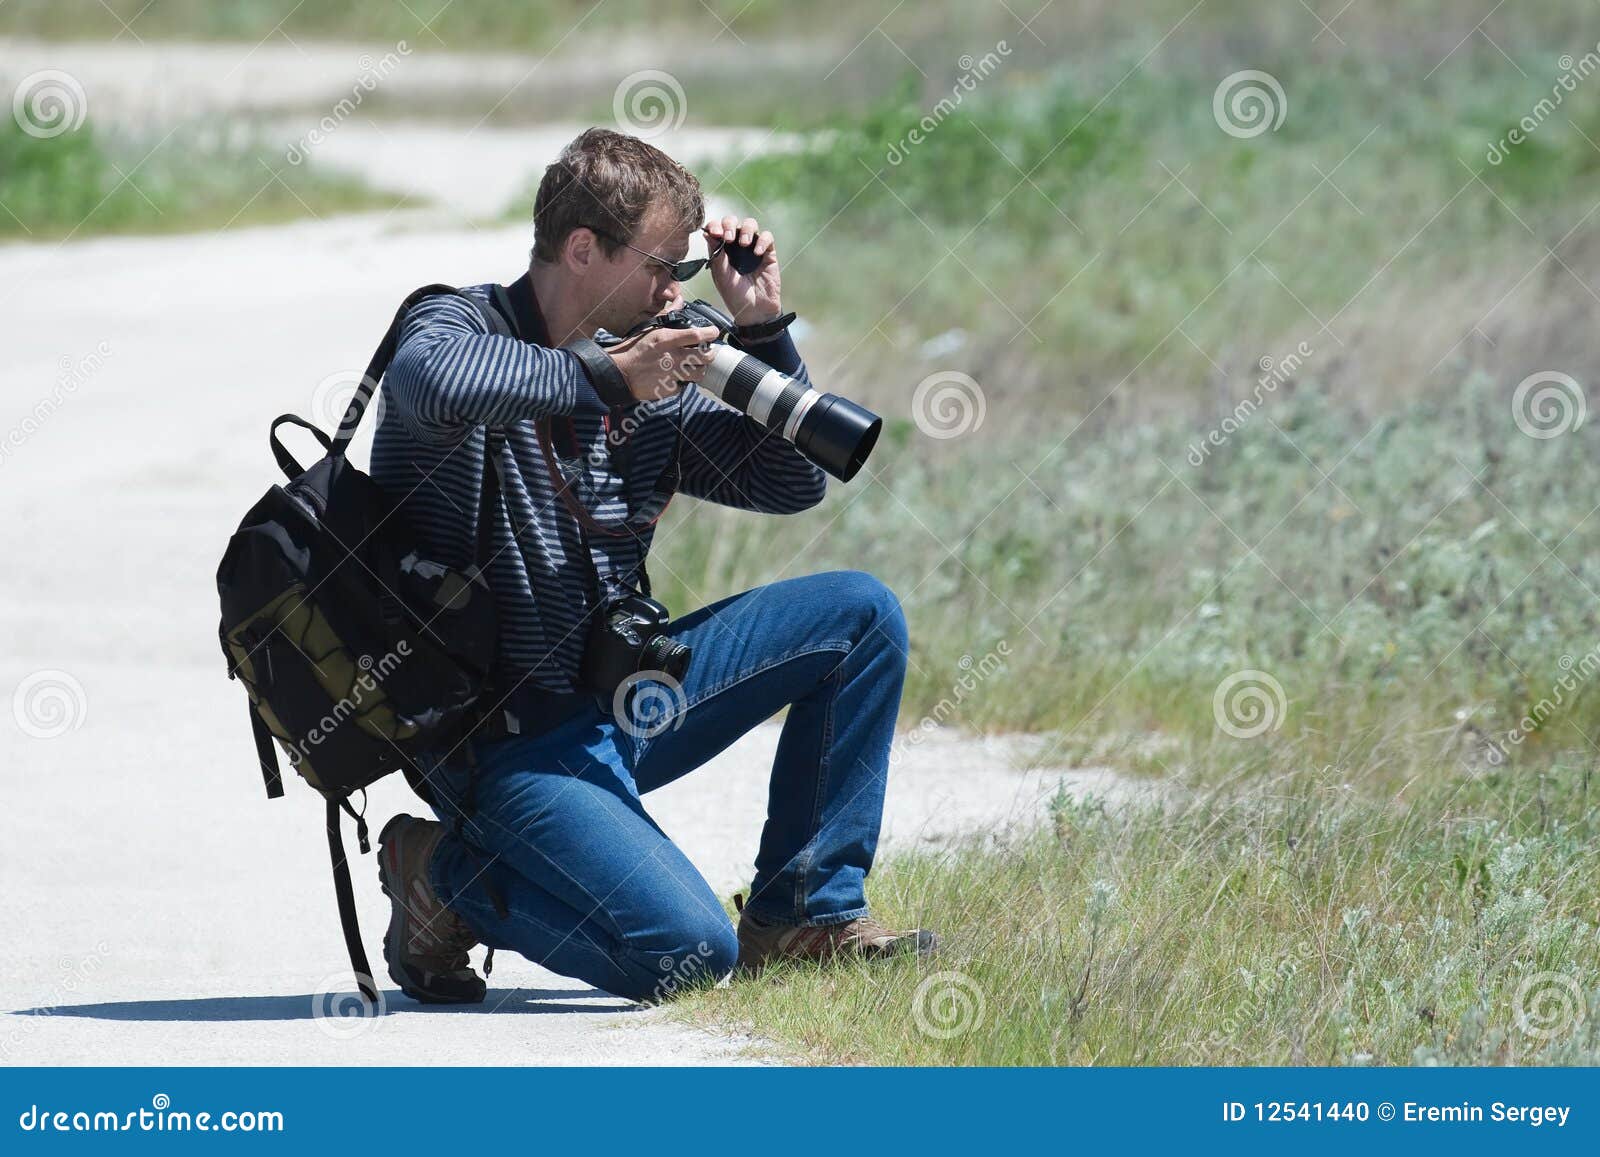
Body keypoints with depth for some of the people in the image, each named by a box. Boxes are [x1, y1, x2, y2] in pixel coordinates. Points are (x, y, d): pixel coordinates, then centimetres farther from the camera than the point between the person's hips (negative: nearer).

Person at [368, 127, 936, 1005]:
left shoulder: (644, 384, 8)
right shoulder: (456, 328, -13)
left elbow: (790, 484, 14)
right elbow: (434, 382, -40)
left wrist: (762, 328, 2)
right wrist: (605, 379, -28)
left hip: (621, 698, 8)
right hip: (508, 747, -8)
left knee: (859, 615, 2)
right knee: (688, 952, -24)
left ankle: (804, 913, 7)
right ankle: (448, 871, 0)